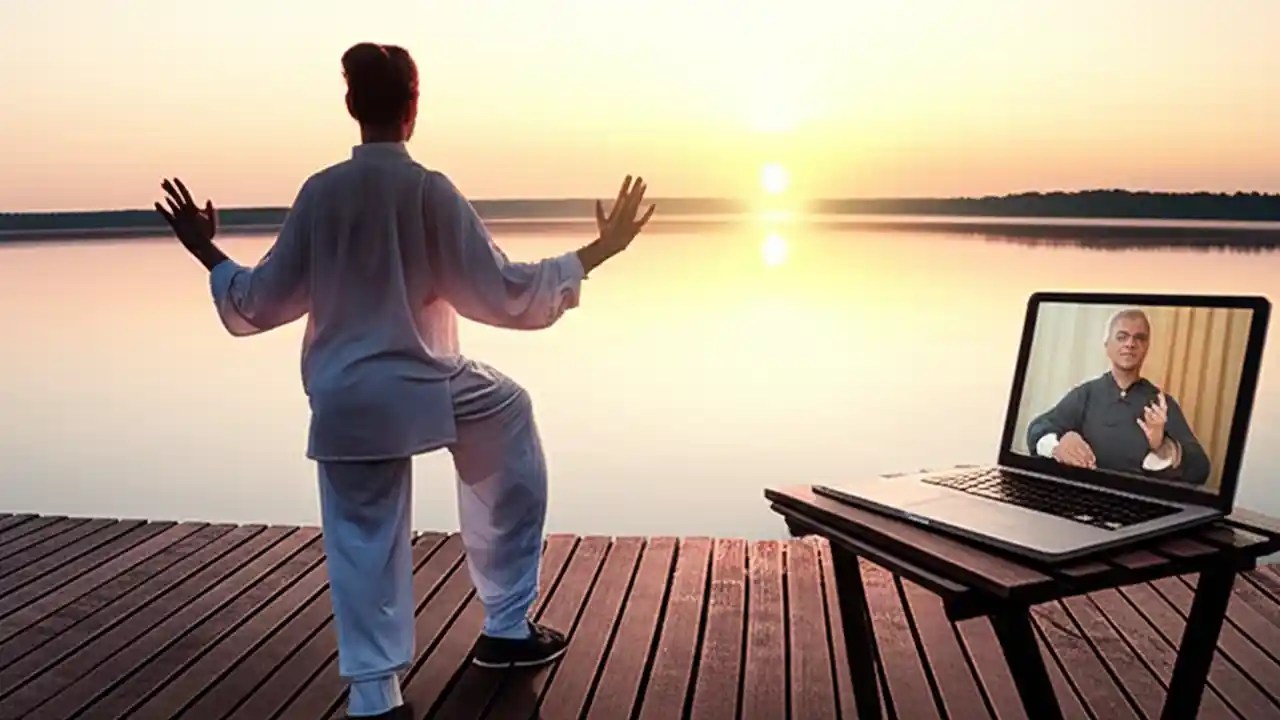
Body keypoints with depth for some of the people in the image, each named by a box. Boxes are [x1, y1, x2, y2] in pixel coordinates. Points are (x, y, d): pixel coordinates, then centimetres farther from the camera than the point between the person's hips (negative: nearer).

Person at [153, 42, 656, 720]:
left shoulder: (319, 192, -1)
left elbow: (259, 303, 5)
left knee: (363, 549, 13)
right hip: (423, 390, -3)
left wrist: (207, 253, 23)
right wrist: (595, 253, -1)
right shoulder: (429, 190, -11)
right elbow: (505, 293, -9)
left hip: (341, 403, 3)